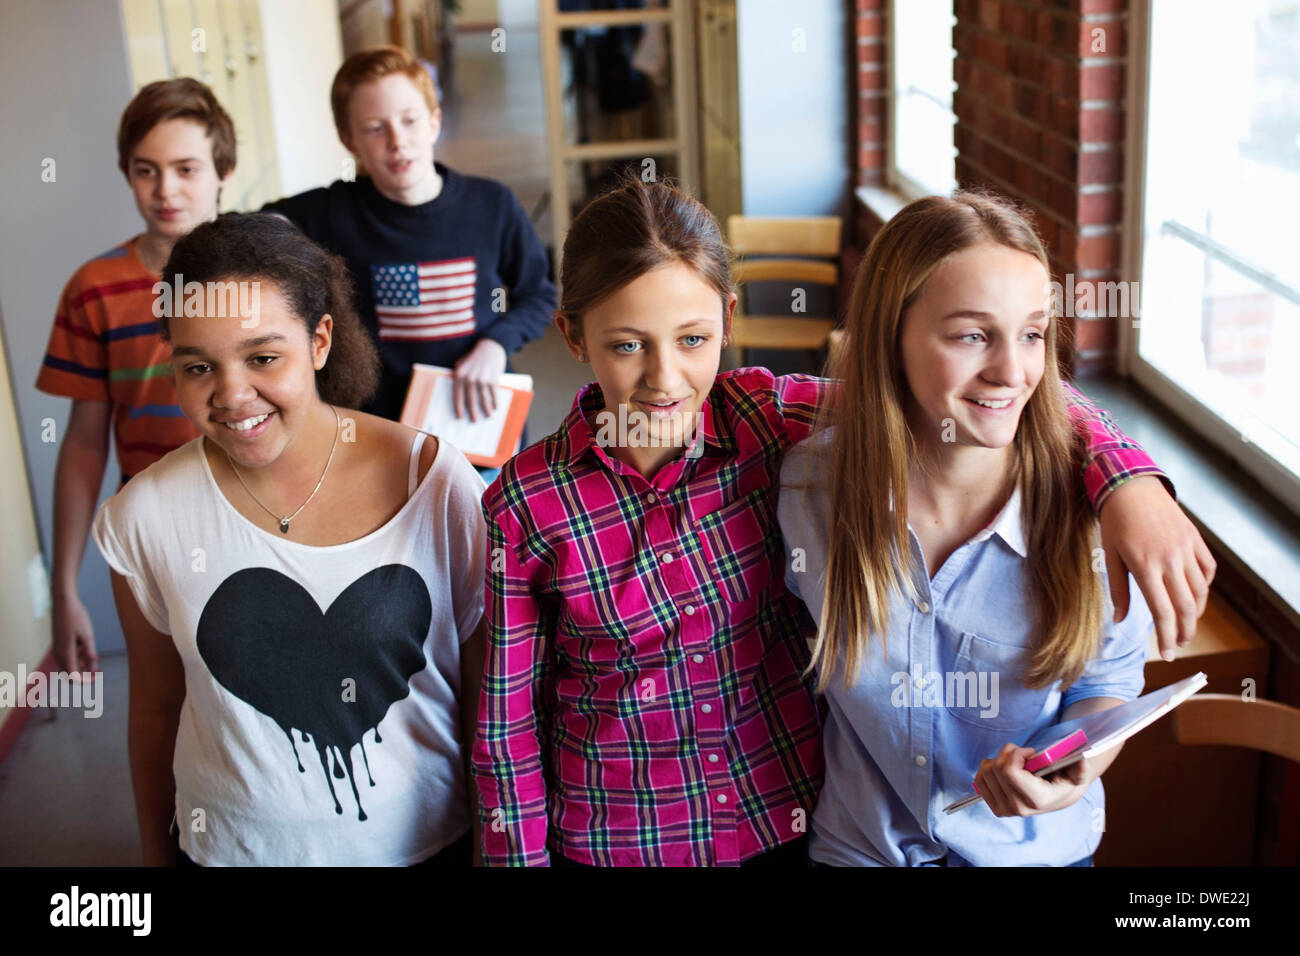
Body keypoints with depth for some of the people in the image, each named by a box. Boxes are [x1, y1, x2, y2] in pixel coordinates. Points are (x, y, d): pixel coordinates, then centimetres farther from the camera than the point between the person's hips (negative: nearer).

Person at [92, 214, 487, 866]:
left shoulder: (437, 484, -15)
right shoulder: (144, 517, -12)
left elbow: (489, 695, -6)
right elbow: (156, 711, 1)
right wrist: (156, 855, 9)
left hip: (433, 842, 0)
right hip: (232, 848, 1)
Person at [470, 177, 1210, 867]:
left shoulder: (768, 421, -13)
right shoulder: (527, 503, -15)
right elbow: (510, 720, -6)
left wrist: (1128, 479, -30)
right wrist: (522, 856, -5)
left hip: (790, 821, 2)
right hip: (616, 844, -1)